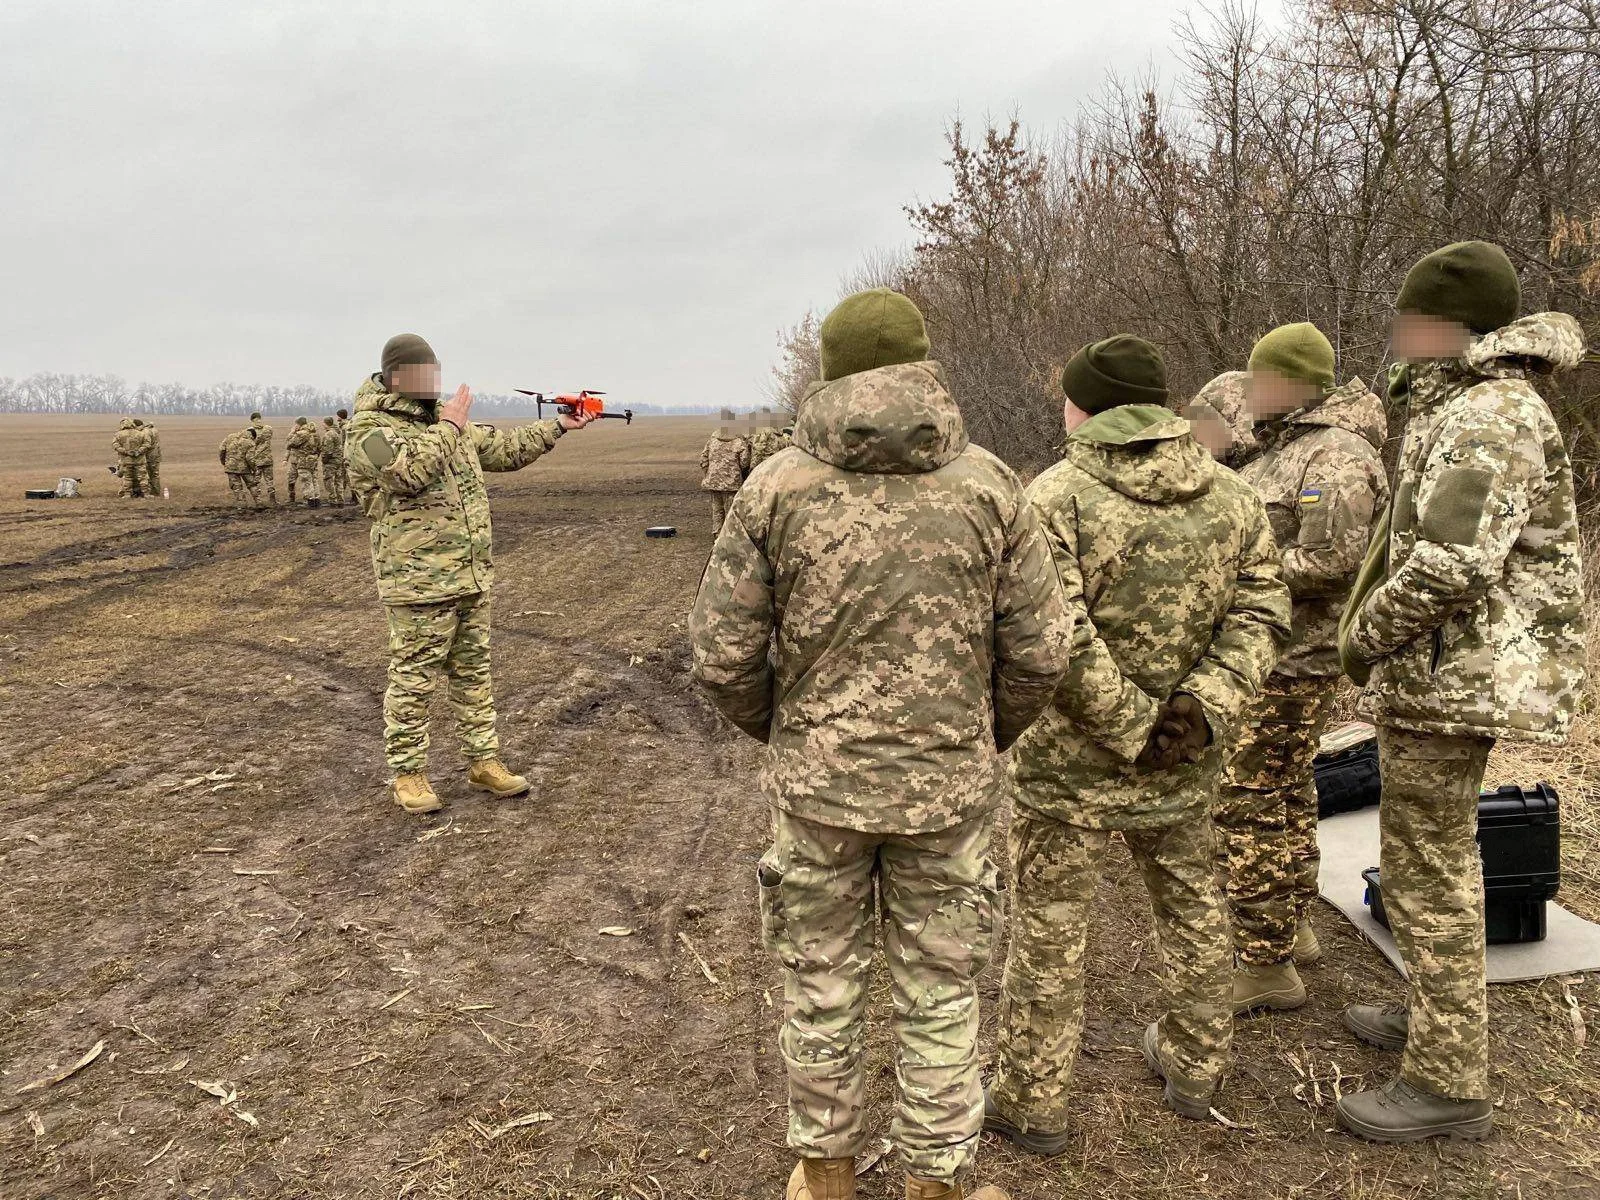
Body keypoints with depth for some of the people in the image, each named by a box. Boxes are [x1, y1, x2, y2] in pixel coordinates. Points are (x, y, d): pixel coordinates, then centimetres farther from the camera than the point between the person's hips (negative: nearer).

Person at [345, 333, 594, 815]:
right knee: (413, 680, 1)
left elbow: (504, 449, 19)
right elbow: (409, 471, -28)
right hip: (419, 580, -8)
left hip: (472, 576, 8)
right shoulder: (370, 429, -10)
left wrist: (557, 427, 12)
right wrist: (448, 427, -18)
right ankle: (407, 774, 14)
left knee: (474, 672, 14)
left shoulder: (445, 420, 14)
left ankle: (484, 762, 24)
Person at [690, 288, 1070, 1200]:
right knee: (939, 996, 16)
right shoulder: (989, 484, -8)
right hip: (947, 785, 0)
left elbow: (723, 654, -6)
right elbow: (1039, 651, -5)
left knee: (822, 985, 19)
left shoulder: (775, 489, -9)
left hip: (816, 781, 0)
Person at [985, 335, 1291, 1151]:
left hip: (1069, 761, -5)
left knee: (1049, 930, 9)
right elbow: (1262, 612, -3)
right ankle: (1194, 1070, 41)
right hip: (1183, 762, 5)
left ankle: (1032, 1103, 23)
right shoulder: (1232, 497, 3)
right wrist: (1203, 705, -12)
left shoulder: (1058, 496, -15)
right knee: (1193, 909, 23)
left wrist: (1132, 729, -16)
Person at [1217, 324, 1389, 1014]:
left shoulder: (1336, 457, -17)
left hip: (1291, 657, -11)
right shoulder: (1287, 445, 14)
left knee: (1246, 801, -7)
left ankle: (1265, 966, 3)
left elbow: (1328, 562, -25)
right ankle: (1292, 929, 33)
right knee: (1286, 790, 18)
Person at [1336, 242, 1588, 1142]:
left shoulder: (1487, 416, -18)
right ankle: (1440, 1016, 37)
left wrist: (1365, 636, -15)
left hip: (1450, 676, -11)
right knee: (1438, 856, 21)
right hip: (1460, 671, 11)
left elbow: (1452, 562, -29)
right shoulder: (1470, 408, 16)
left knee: (1428, 872, -3)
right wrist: (1380, 637, 13)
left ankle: (1449, 1083, 7)